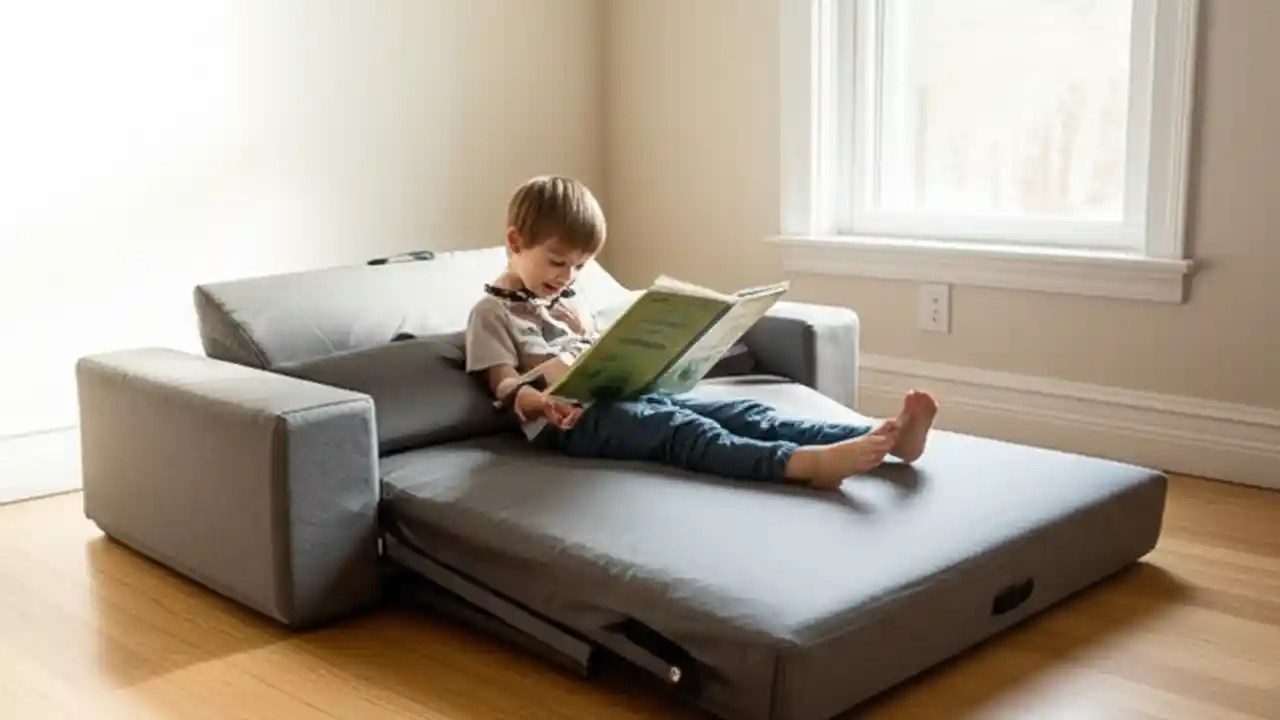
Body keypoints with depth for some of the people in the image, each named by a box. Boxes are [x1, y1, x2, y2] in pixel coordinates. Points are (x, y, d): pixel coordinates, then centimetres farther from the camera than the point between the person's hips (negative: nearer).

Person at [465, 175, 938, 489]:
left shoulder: (570, 303, 28)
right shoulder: (491, 313, 5)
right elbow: (506, 386, -5)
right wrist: (544, 402, -26)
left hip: (628, 395, 7)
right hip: (571, 420, -7)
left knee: (739, 411, -15)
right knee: (677, 428, -35)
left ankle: (886, 438, -32)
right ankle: (806, 463, -59)